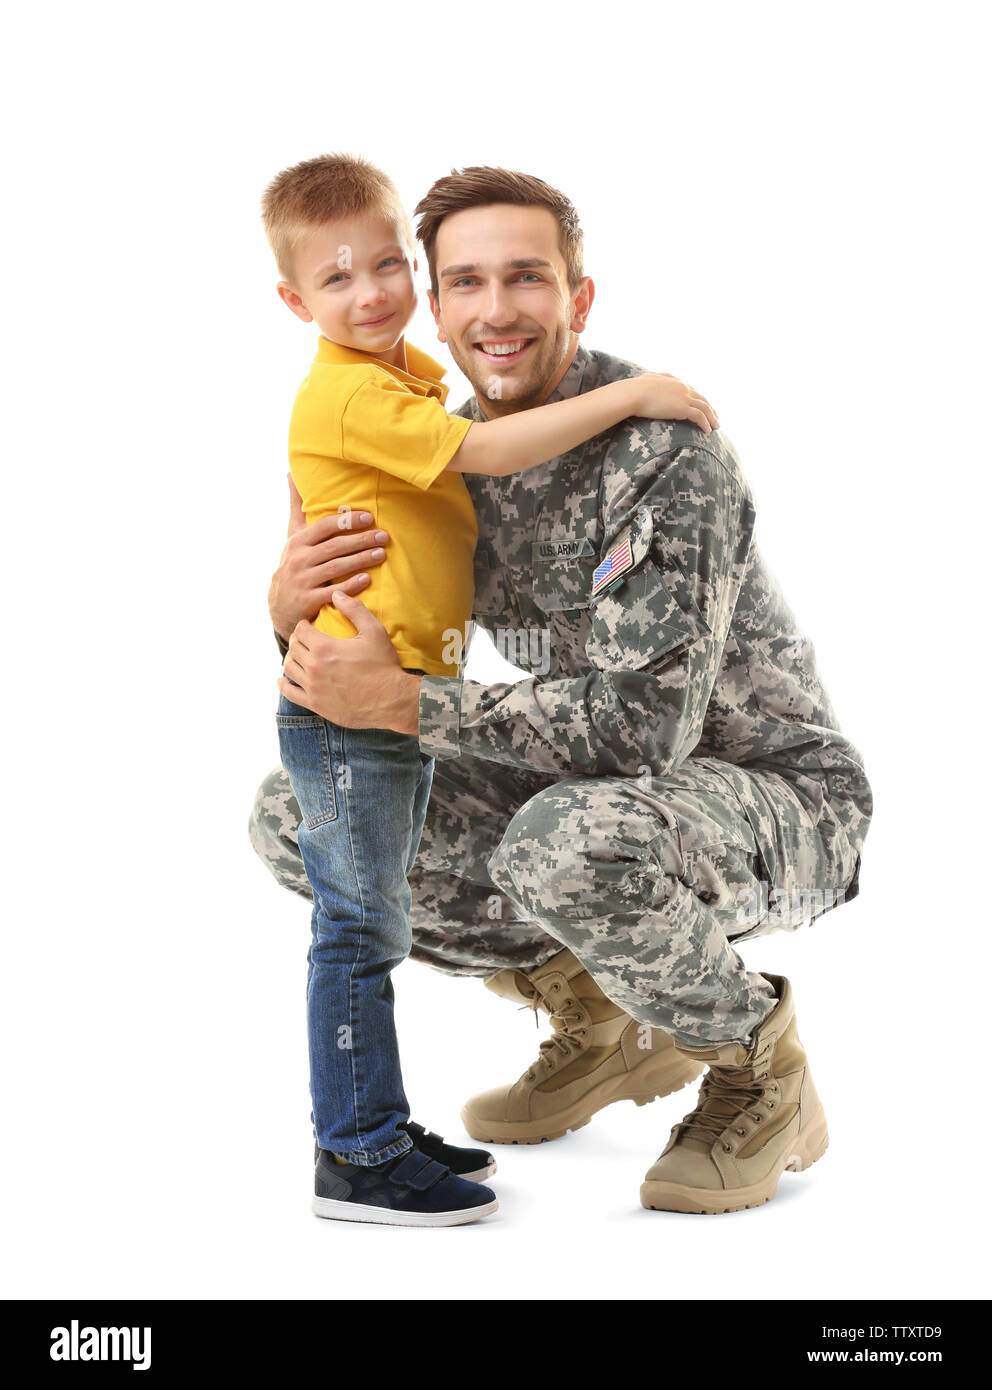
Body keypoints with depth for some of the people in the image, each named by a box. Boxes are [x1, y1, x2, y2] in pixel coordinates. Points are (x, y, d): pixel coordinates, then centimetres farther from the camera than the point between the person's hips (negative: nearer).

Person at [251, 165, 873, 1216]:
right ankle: (595, 1017, 11)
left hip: (780, 796, -7)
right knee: (292, 815, 1)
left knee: (569, 842, -40)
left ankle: (758, 1069, -7)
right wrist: (291, 611, -20)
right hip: (591, 795, 7)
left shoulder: (665, 450, -24)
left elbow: (650, 724, -32)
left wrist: (403, 702, -31)